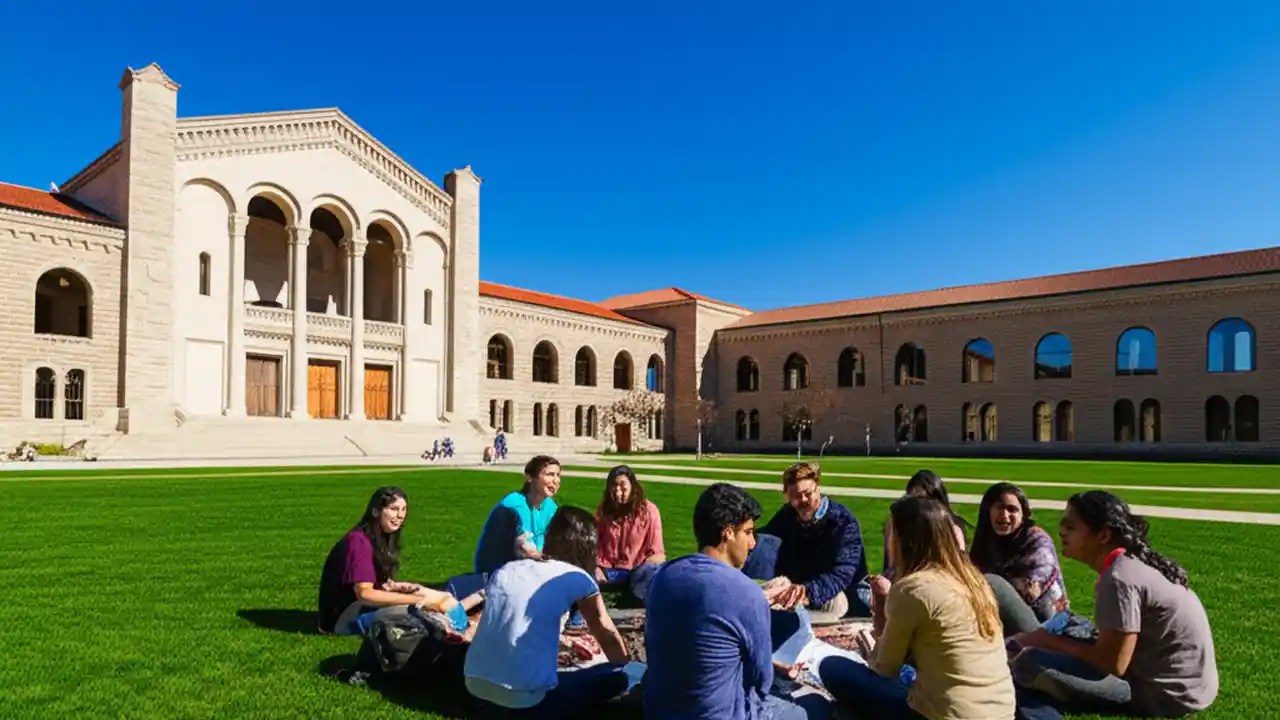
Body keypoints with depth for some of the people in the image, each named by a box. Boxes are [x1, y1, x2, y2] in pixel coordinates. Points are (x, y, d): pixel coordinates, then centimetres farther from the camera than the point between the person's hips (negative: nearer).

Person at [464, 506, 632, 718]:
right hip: (524, 700, -6)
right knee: (617, 677, 9)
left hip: (474, 687, 7)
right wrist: (625, 669, 34)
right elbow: (608, 637, 16)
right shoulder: (577, 579, 1)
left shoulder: (504, 570, 14)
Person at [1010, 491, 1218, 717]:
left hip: (1169, 693, -9)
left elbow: (1113, 664, -21)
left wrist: (1053, 641, -8)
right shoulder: (1135, 562, 6)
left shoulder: (1119, 579, -22)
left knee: (1029, 663, -19)